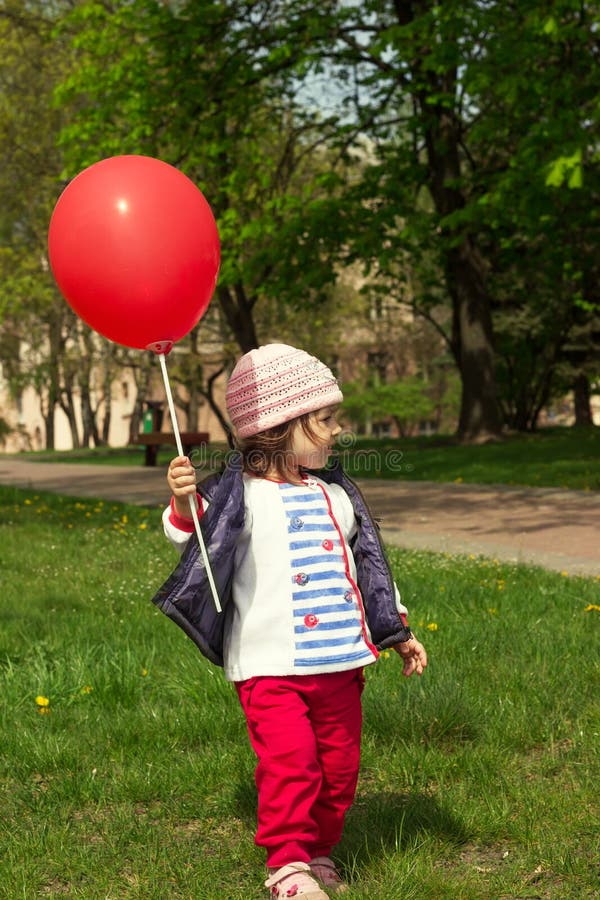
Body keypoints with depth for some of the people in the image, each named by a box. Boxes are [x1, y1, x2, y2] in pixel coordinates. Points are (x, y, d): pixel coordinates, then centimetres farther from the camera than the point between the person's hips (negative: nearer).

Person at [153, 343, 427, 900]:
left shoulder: (336, 492, 12)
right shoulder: (242, 495, -7)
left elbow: (365, 563, 20)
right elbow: (198, 547, -16)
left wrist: (397, 630, 21)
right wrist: (184, 506, -37)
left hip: (340, 661, 6)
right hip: (270, 665, -6)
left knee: (339, 765, 11)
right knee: (290, 762, -13)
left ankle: (319, 854, 29)